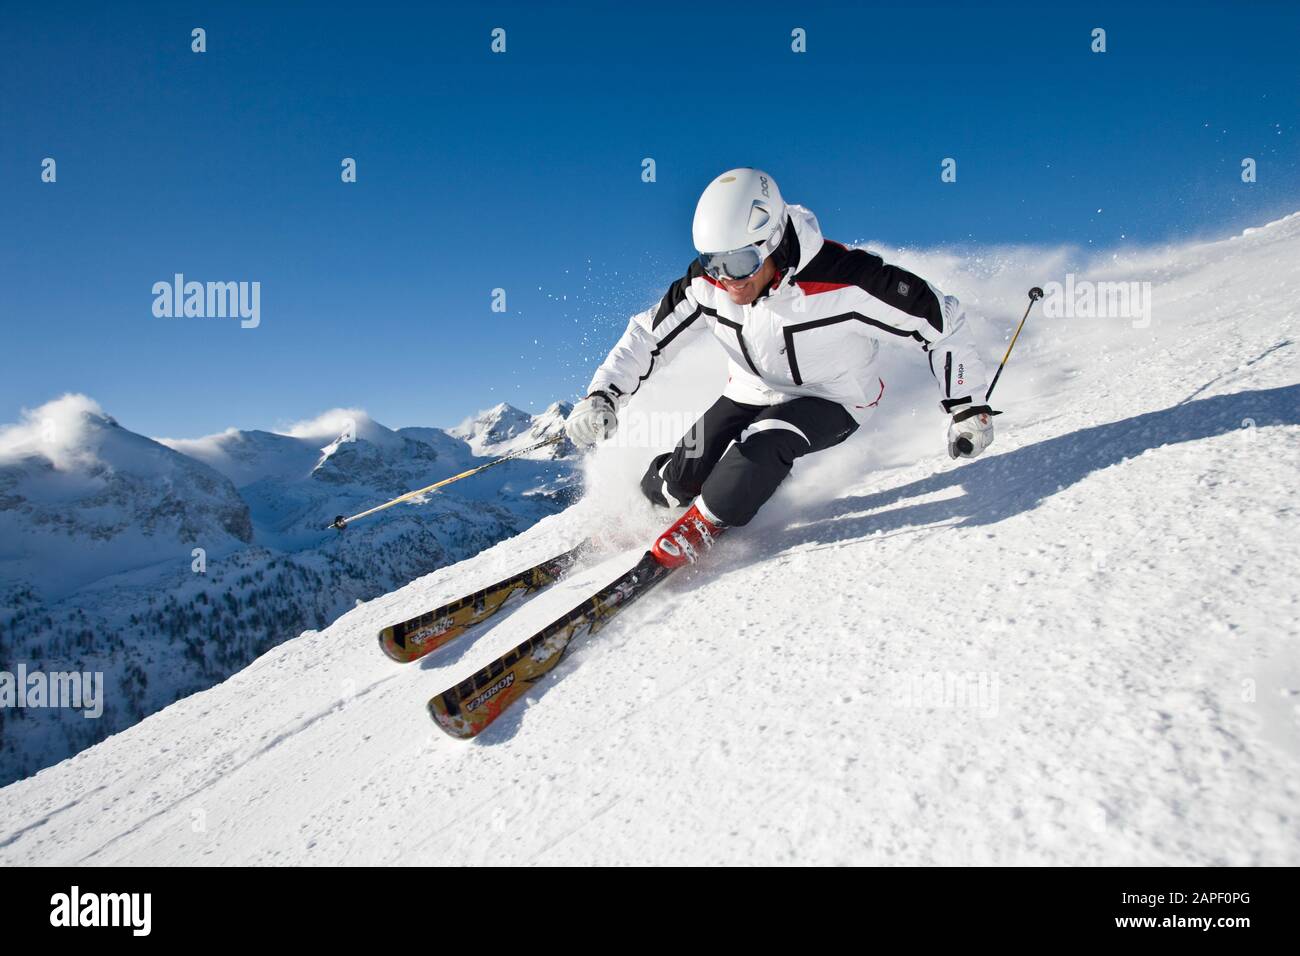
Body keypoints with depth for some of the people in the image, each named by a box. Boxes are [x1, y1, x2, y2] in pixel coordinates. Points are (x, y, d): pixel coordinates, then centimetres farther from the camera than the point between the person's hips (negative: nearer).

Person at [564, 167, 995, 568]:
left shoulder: (844, 281, -32)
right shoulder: (707, 284, -21)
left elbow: (942, 319, -21)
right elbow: (647, 336, -10)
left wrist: (968, 408, -17)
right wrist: (602, 396, -24)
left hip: (831, 400, -3)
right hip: (750, 395, 4)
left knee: (764, 443, -33)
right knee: (681, 477, -10)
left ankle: (701, 526, -9)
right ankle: (646, 502, 25)